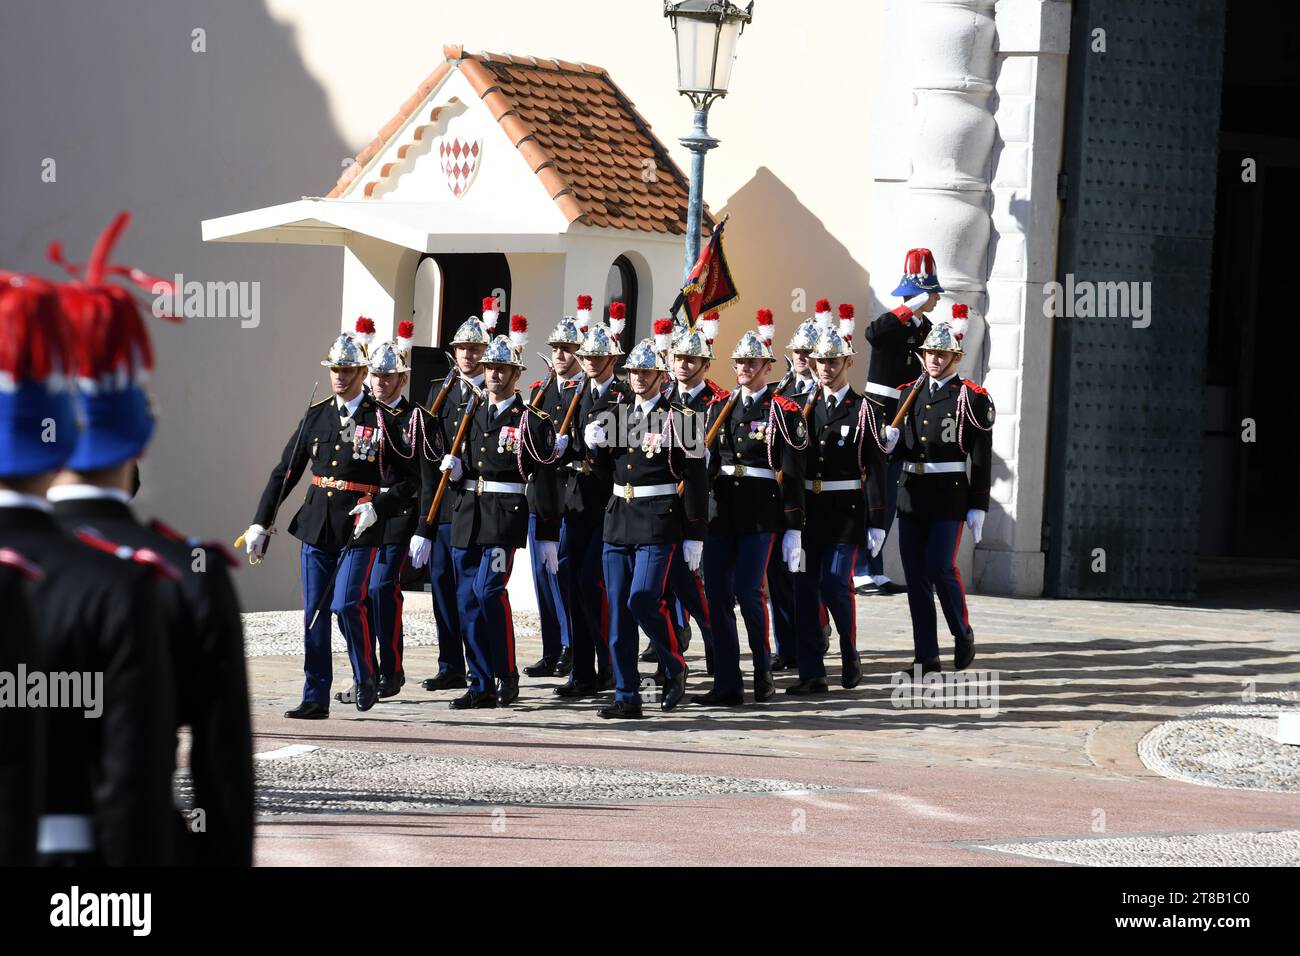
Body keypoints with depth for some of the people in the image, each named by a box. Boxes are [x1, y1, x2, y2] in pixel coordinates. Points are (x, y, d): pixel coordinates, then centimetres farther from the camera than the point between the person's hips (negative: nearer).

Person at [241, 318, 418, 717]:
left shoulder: (384, 420, -2)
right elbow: (284, 473, 11)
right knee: (314, 613, 4)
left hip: (360, 530, -4)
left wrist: (379, 508, -15)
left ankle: (365, 678, 7)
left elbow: (411, 477, 1)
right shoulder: (316, 415, 8)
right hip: (316, 528, 4)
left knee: (347, 604, -16)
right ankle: (315, 698, 10)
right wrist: (261, 523, 7)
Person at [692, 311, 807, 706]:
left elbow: (793, 475, -6)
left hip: (760, 513, -5)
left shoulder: (783, 411, -3)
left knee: (748, 590, -11)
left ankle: (763, 671, 10)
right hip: (722, 510, 5)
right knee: (718, 594, 1)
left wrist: (793, 531, -11)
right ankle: (727, 685, 5)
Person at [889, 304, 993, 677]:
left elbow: (981, 458, -6)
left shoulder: (972, 398, -3)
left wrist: (978, 508, -10)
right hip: (911, 494, 5)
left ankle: (963, 633, 12)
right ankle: (926, 656, 8)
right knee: (916, 576, 4)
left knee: (941, 569, -12)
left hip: (949, 497, -5)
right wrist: (889, 443, -9)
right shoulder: (908, 392, 12)